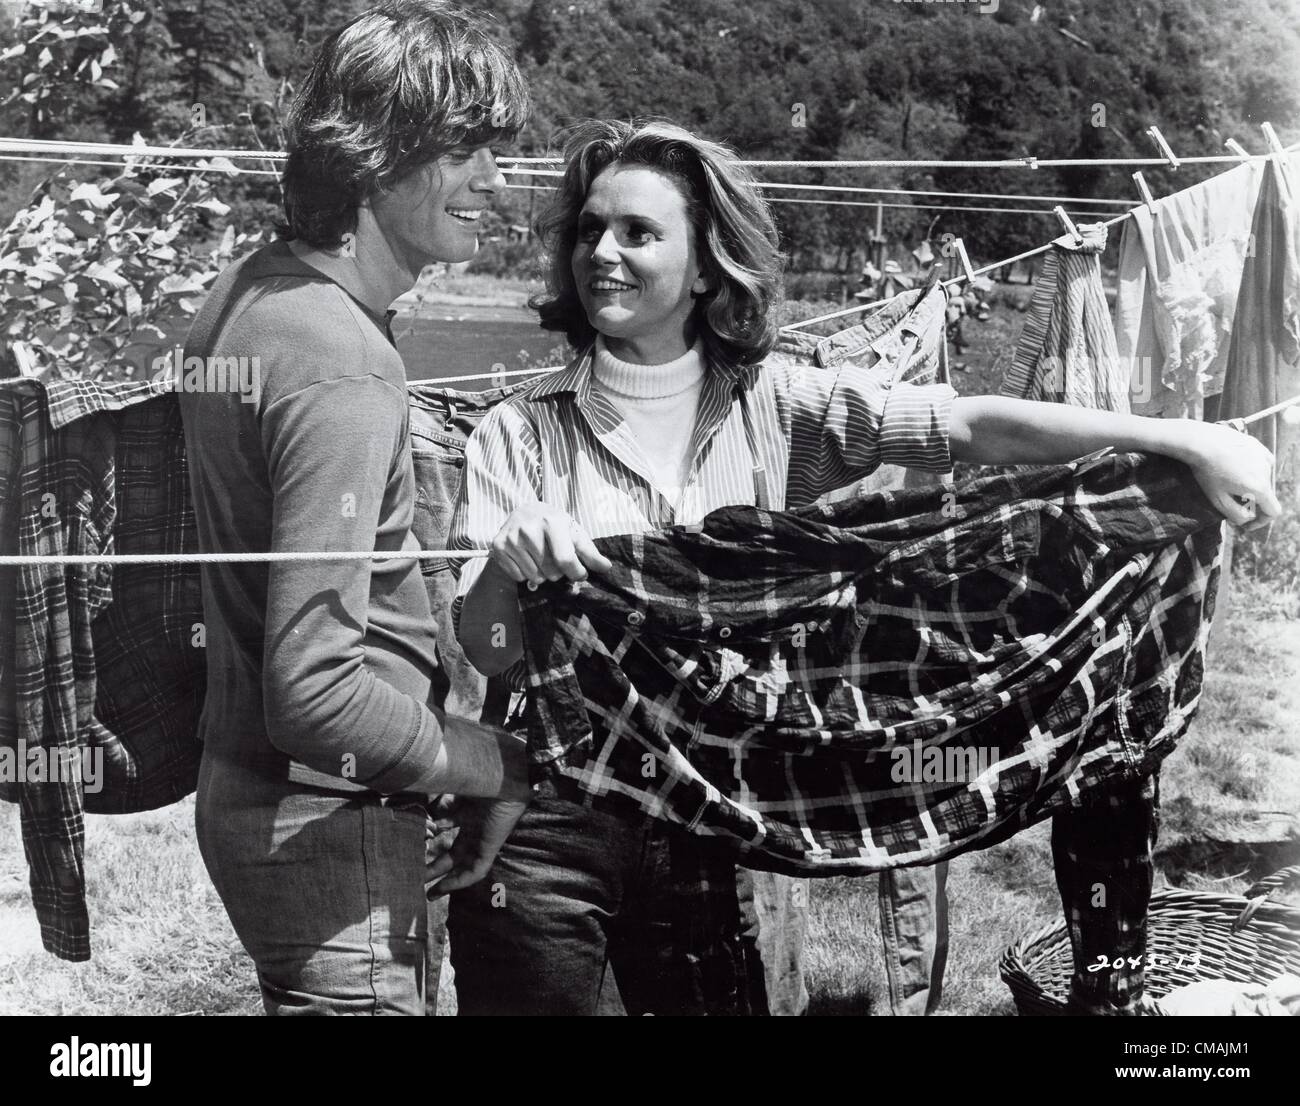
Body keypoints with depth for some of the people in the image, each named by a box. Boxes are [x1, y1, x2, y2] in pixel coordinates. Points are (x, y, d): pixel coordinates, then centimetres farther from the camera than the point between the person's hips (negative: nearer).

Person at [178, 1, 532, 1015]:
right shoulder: (342, 371, -25)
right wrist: (496, 762, -15)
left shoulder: (246, 290, 6)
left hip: (246, 786, 10)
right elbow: (314, 688, -29)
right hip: (330, 824, -9)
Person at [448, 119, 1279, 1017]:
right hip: (547, 814, -1)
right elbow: (473, 645, -9)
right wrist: (507, 564, -32)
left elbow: (972, 427, -12)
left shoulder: (775, 407, -2)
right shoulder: (524, 432, -4)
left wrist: (1187, 439, -21)